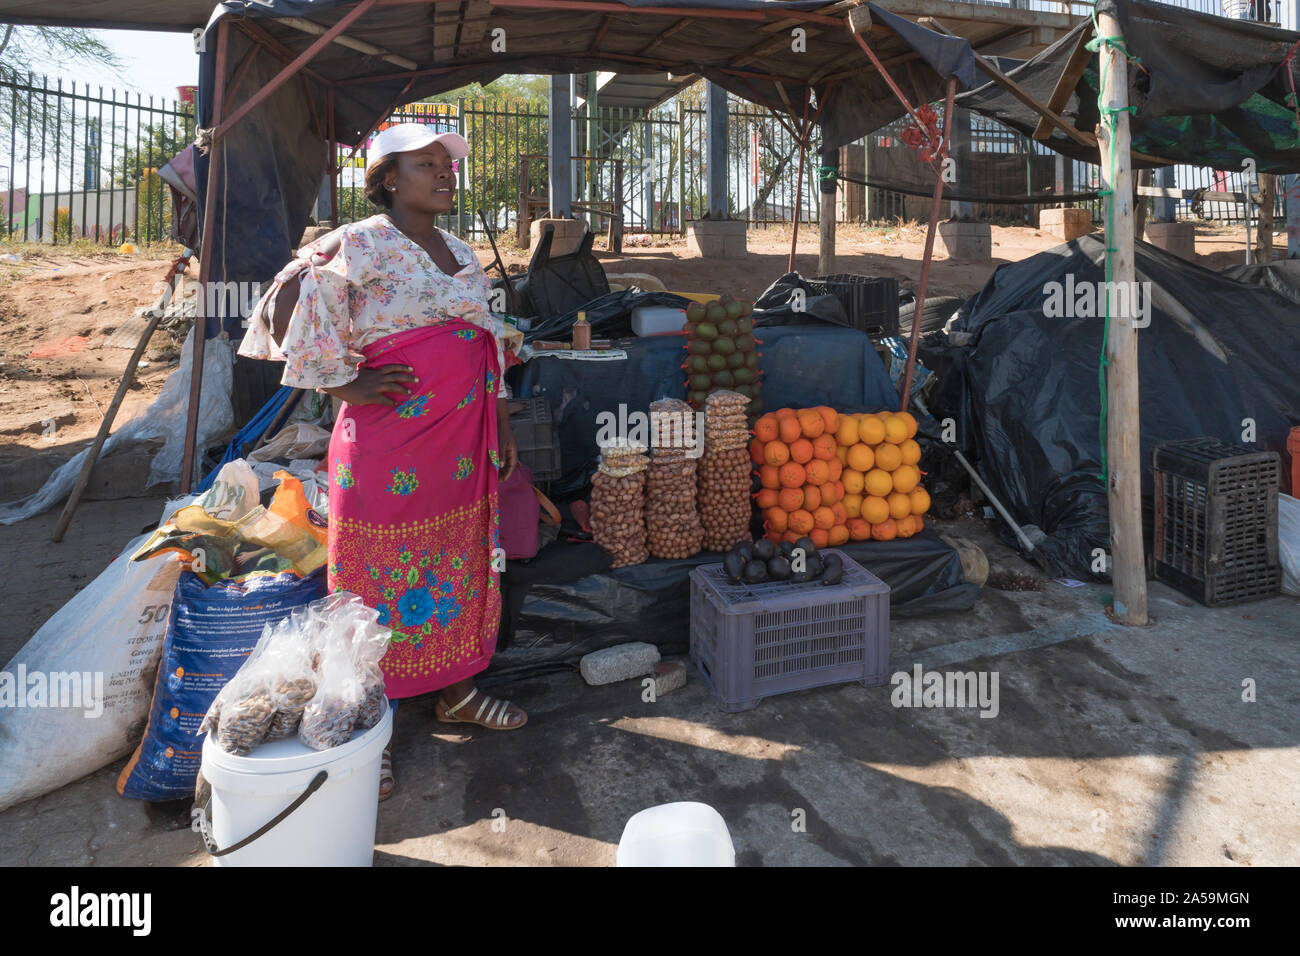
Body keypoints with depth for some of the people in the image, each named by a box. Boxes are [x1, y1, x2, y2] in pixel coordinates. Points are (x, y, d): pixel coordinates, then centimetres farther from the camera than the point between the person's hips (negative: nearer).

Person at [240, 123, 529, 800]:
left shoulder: (462, 255, 17)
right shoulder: (361, 245, -6)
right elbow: (286, 309, -13)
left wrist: (501, 429, 16)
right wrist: (342, 384, -12)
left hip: (463, 440, 7)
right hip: (389, 440, -7)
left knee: (461, 563, 15)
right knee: (383, 574, 2)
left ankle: (455, 690, 34)